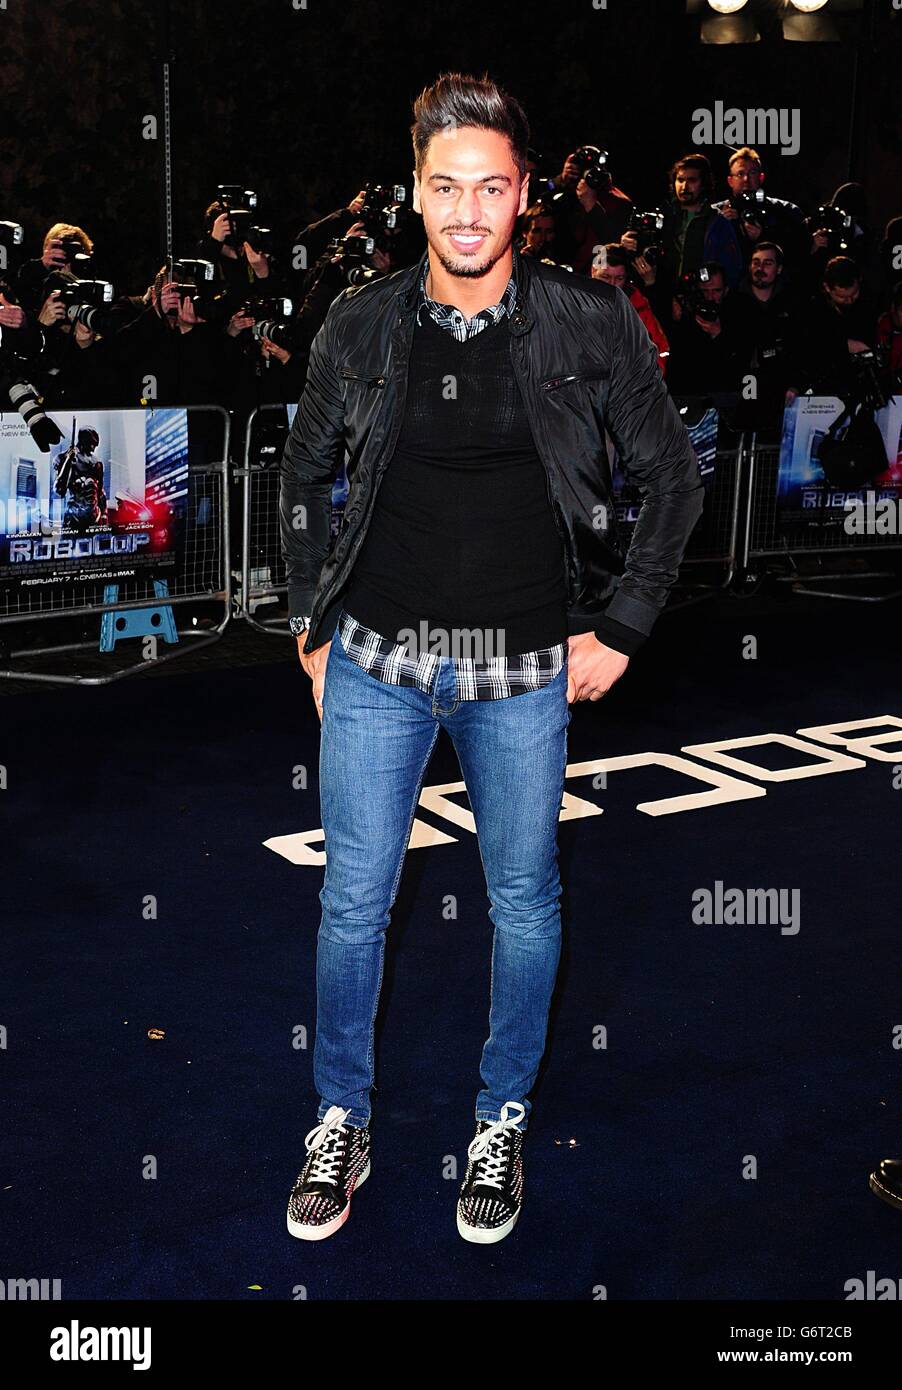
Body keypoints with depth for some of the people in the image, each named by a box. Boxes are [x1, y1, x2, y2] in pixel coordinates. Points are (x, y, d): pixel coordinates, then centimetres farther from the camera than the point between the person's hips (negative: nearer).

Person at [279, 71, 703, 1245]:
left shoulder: (591, 324, -5)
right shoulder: (360, 326, -1)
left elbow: (673, 477, 3)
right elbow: (304, 476, 12)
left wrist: (622, 628, -1)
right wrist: (314, 625, 7)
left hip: (524, 672, 0)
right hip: (376, 664, 1)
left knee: (525, 902, 11)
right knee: (354, 901, 7)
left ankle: (502, 1123, 33)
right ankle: (342, 1125, 29)